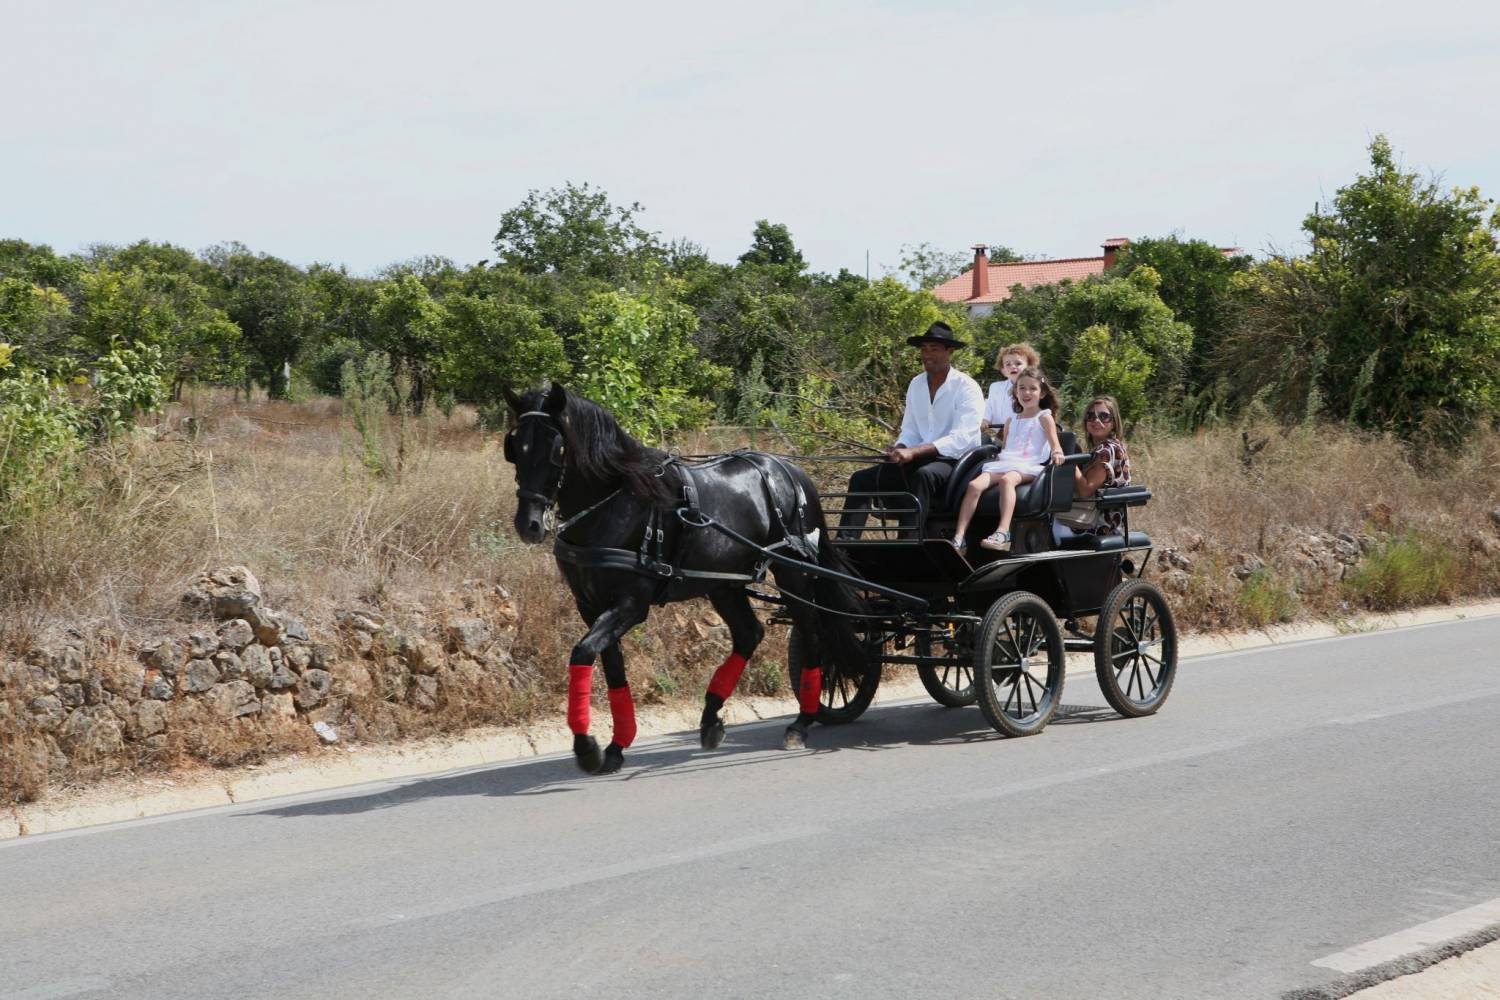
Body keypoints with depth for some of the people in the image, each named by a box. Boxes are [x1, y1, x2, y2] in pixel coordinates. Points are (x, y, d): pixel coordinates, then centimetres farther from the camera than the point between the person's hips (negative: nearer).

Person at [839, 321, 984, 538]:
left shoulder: (967, 388, -8)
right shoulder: (916, 385, 13)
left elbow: (961, 438, -18)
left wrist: (913, 452, -26)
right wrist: (899, 449, -9)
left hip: (956, 461, -7)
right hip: (919, 461, 7)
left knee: (923, 475, -39)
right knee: (861, 479, -10)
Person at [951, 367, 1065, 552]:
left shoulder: (1044, 417, 13)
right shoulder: (1011, 421, 29)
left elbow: (1055, 445, 1)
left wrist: (1056, 453, -20)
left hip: (1029, 467, -5)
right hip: (1005, 463, 5)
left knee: (1007, 479, -41)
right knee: (974, 485, -25)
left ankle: (1003, 532, -56)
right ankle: (959, 539, -35)